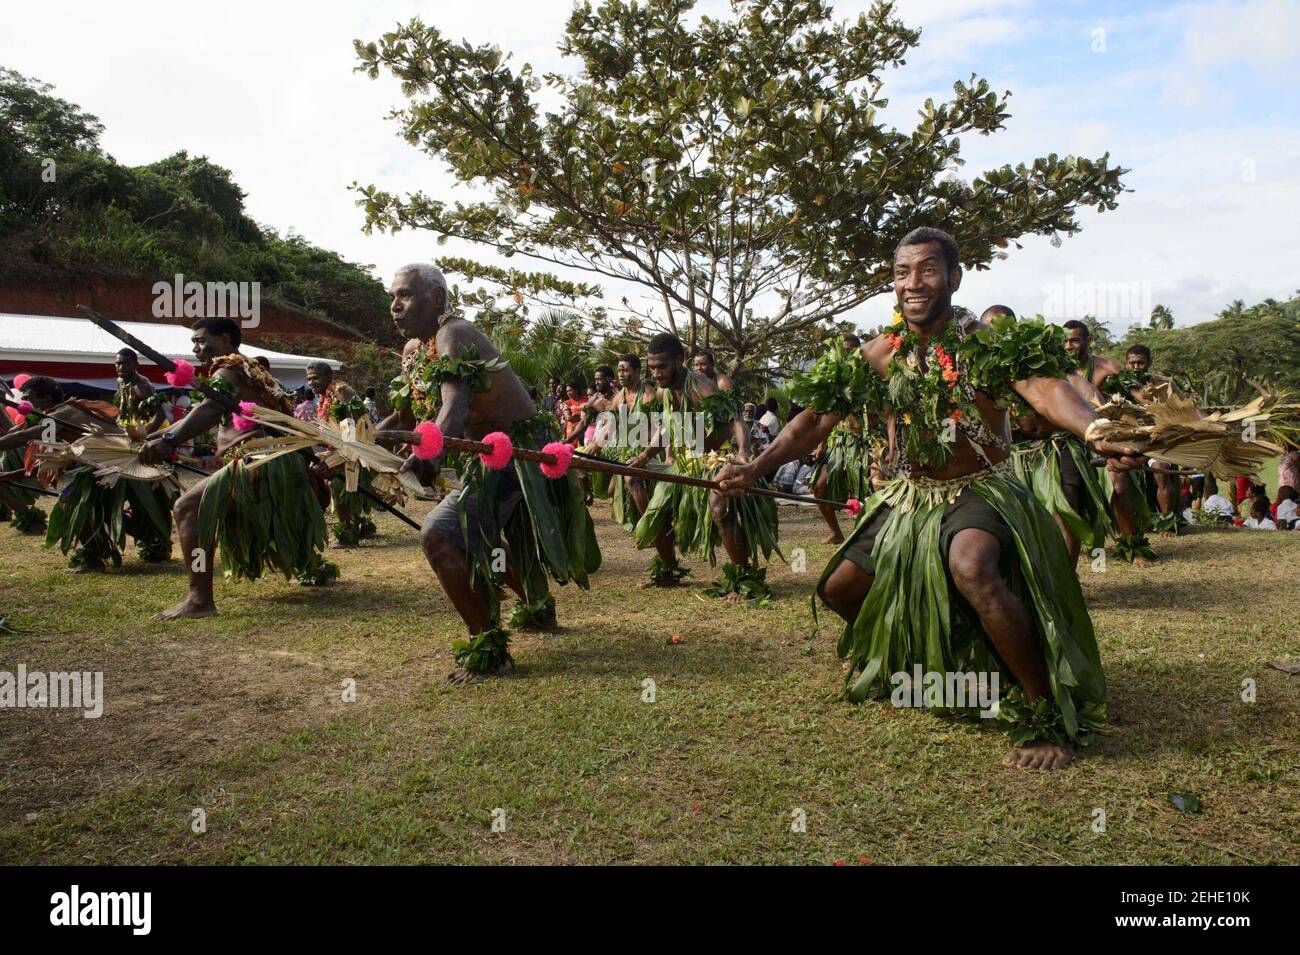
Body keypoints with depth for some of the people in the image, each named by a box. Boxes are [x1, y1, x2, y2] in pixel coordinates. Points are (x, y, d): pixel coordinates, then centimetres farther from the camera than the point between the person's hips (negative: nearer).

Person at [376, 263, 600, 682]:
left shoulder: (454, 334, -20)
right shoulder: (414, 350, 8)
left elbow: (456, 404, -38)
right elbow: (402, 415, 14)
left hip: (521, 455, -10)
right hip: (493, 457, 11)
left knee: (438, 534, -22)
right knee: (481, 536, 30)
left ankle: (487, 647, -12)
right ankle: (537, 605, 53)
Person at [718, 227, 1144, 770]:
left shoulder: (986, 344, -15)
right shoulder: (878, 356, -3)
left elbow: (1044, 387, -33)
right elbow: (814, 421, -3)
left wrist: (1094, 431, -53)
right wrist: (755, 470, -13)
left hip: (980, 492, -5)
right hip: (908, 500, 6)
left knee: (972, 568, -37)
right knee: (837, 590, 7)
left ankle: (1048, 716, -19)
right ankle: (894, 654, 41)